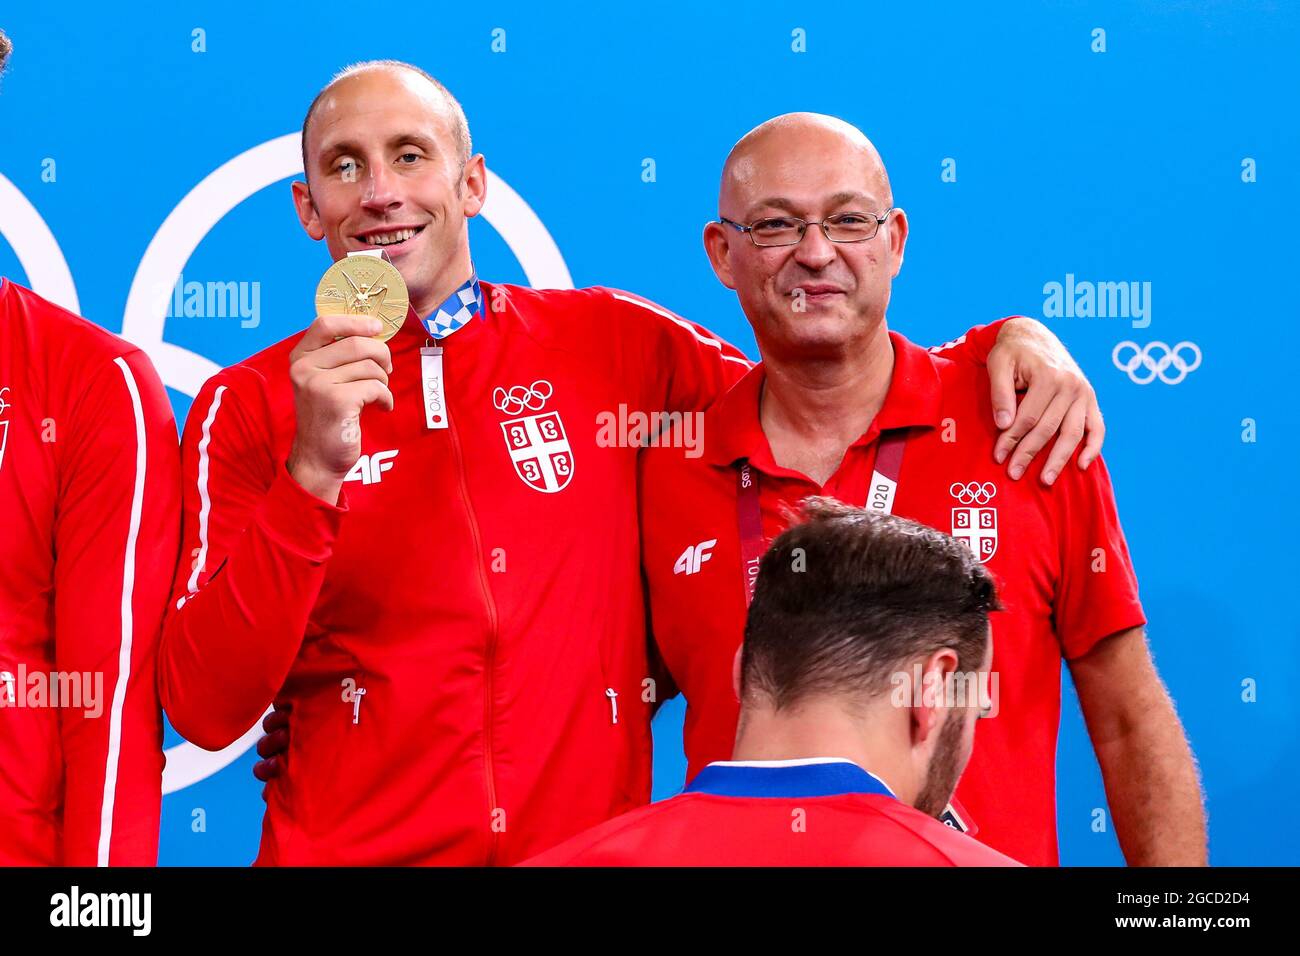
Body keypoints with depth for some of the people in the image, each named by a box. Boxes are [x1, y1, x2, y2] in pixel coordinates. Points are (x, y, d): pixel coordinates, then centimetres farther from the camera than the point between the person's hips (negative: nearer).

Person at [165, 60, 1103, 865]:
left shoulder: (609, 344, 4)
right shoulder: (249, 408, 0)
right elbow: (207, 711, -9)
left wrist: (1003, 339, -2)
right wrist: (312, 474, -19)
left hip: (595, 841, 2)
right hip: (347, 850, -1)